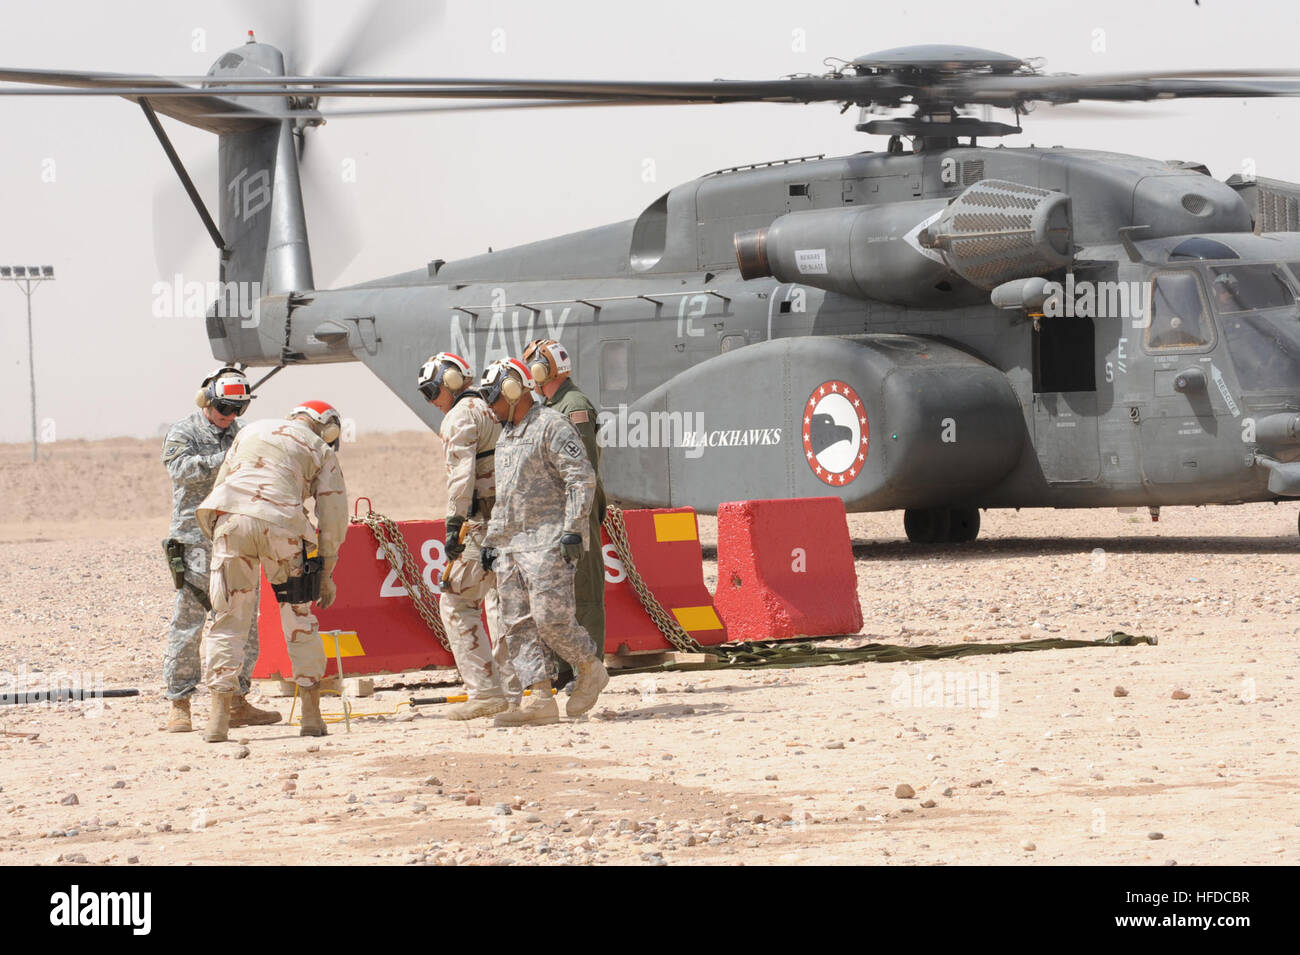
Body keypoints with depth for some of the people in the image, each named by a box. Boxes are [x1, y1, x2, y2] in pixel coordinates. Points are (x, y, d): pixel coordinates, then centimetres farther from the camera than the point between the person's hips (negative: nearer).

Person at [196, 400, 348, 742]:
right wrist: (326, 574, 21)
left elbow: (220, 482, 27)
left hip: (230, 520, 2)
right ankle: (312, 716, 12)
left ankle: (219, 715, -2)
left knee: (229, 620, 7)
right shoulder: (321, 451, 18)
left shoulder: (252, 431, 28)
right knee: (300, 620, 12)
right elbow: (333, 518, 15)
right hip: (281, 523, -2)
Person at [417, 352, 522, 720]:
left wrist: (455, 524, -20)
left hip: (482, 521, -9)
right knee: (500, 603, 13)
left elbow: (462, 473, -17)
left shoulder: (461, 415, -6)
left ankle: (484, 692, -13)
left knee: (456, 601, -6)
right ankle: (510, 693, 14)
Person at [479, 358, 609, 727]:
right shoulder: (506, 437, 22)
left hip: (548, 540, -9)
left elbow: (582, 479, -14)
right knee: (518, 624, 0)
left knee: (551, 616, -15)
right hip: (511, 544, 9)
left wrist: (573, 530, -20)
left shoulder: (551, 426, -7)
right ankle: (540, 700, -3)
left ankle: (591, 669, 7)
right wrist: (490, 541, 24)